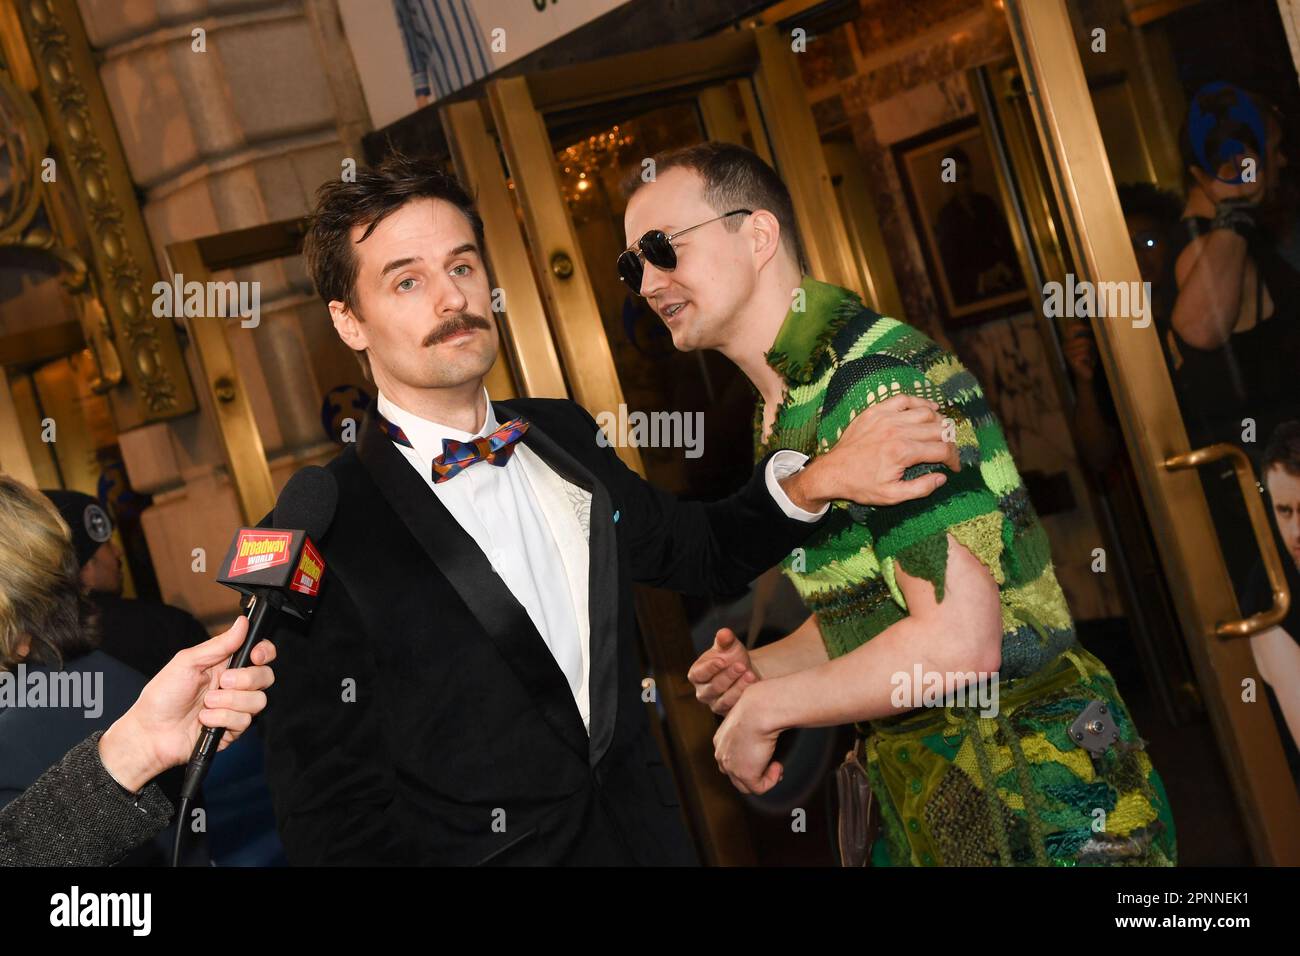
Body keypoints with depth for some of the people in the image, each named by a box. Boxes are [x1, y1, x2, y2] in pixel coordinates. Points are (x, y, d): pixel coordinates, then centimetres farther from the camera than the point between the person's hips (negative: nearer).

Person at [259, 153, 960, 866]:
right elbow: (331, 817, -16)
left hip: (649, 835, 6)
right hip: (503, 848, -5)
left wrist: (816, 480, -3)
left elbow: (698, 551, 14)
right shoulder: (320, 538, -18)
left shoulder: (563, 433, 0)